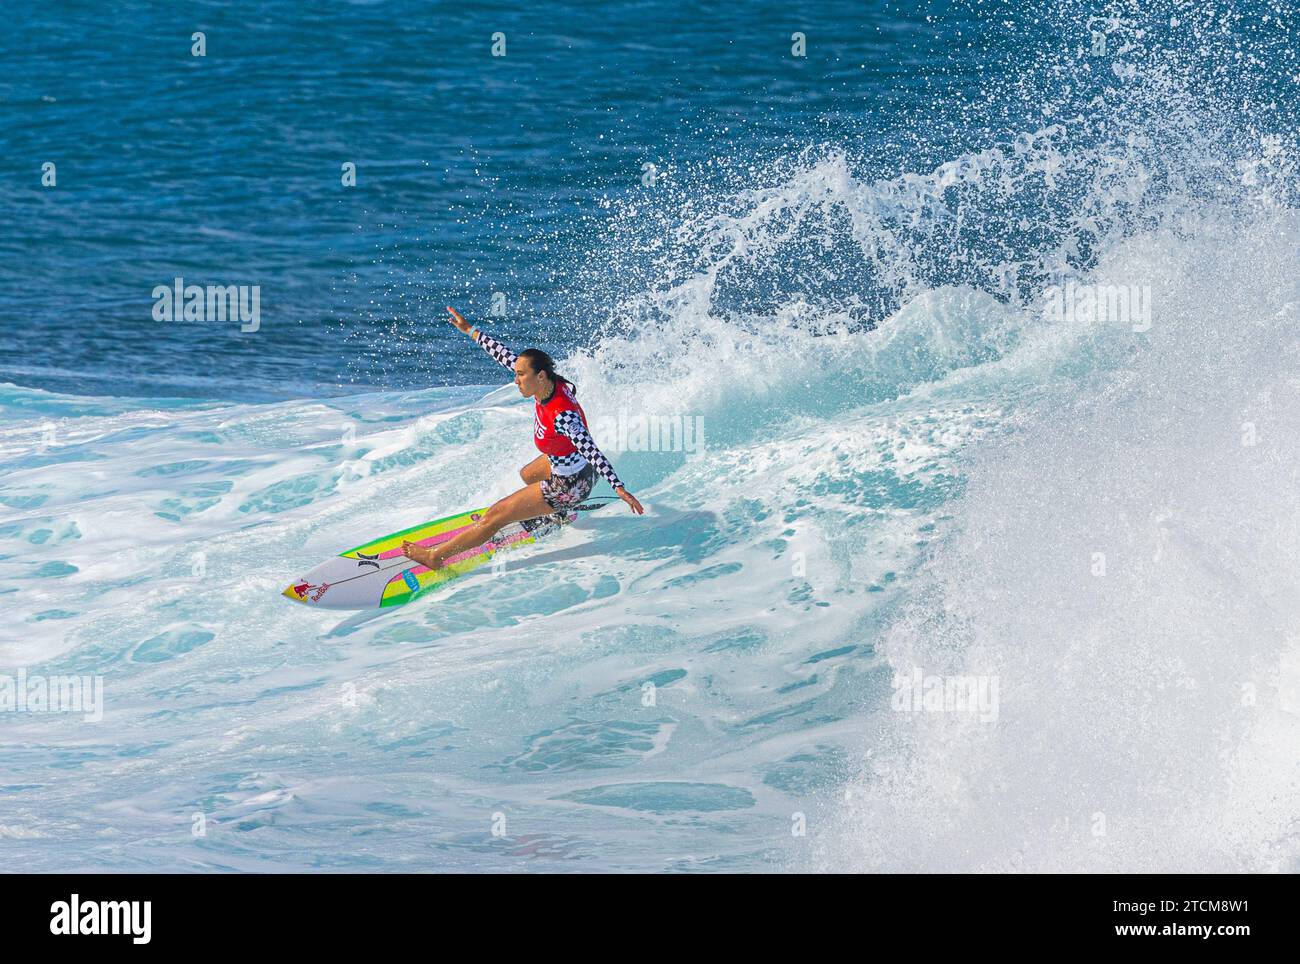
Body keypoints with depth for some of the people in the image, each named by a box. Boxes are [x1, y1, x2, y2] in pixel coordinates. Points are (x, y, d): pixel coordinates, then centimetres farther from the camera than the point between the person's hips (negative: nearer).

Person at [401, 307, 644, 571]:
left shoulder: (562, 417, -38)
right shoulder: (547, 382, -15)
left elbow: (592, 451, -41)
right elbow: (506, 356, -5)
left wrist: (619, 488, -45)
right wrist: (470, 331, 1)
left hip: (569, 485, -8)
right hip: (565, 463, 8)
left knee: (494, 517, -2)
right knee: (526, 476, 39)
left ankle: (435, 556, 9)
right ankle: (557, 511, 62)